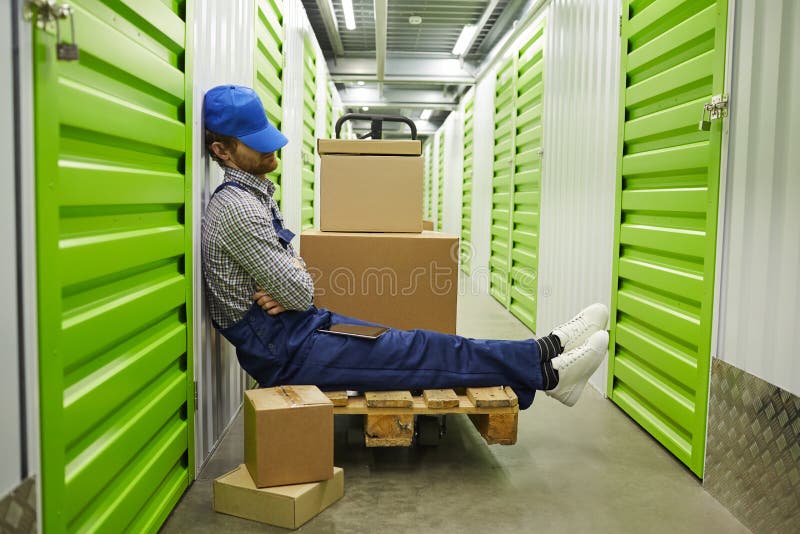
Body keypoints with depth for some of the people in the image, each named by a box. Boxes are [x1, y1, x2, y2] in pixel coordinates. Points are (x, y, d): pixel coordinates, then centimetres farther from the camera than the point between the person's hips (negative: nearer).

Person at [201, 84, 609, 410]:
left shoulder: (254, 195, 13)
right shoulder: (236, 207, -20)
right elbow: (300, 293, -21)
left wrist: (287, 282, -9)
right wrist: (299, 279, 1)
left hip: (291, 329, 9)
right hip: (282, 349, -9)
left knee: (412, 344, 0)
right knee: (417, 352, -12)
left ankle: (545, 353, -1)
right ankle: (544, 370, -6)